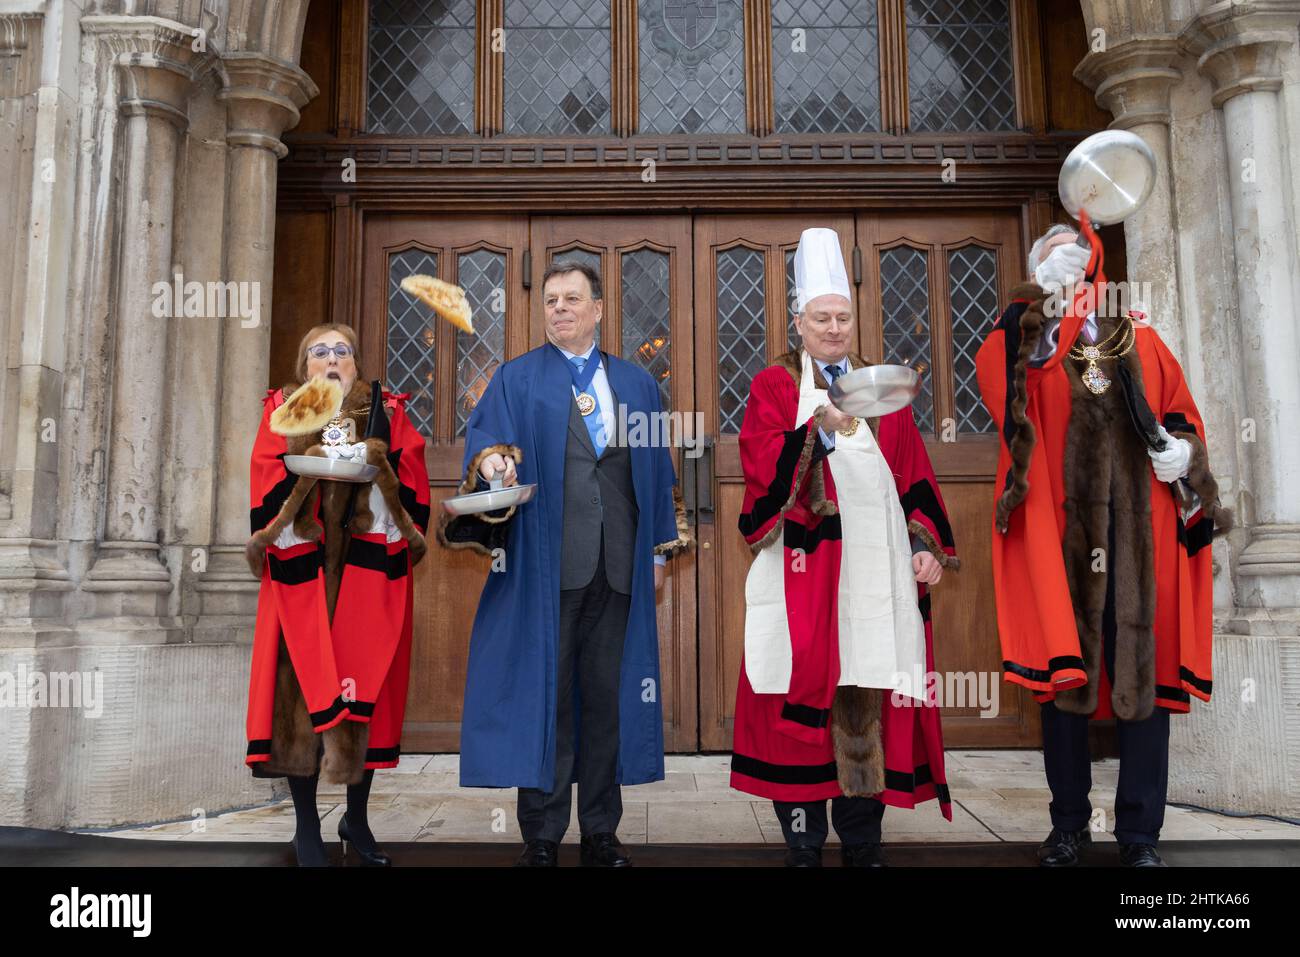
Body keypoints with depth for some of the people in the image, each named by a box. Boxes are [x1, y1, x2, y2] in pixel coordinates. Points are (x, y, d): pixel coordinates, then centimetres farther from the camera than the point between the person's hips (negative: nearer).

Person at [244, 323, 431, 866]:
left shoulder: (387, 412, 11)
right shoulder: (281, 410, 10)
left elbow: (413, 486, 2)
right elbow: (266, 484, -2)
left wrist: (376, 462, -15)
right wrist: (312, 463, -17)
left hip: (369, 571, 1)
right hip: (302, 569, -1)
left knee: (366, 688, 2)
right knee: (302, 688, -2)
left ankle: (357, 819, 19)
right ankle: (306, 829, 10)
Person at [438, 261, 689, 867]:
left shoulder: (637, 385, 16)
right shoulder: (516, 379, 10)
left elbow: (657, 471, 15)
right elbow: (486, 436, -4)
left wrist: (660, 546, 10)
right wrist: (492, 460, -27)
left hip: (619, 565, 2)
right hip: (544, 562, -2)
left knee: (608, 696, 6)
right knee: (544, 694, 0)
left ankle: (600, 830, 17)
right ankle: (541, 835, 11)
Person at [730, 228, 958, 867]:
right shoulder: (773, 386, 5)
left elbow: (913, 474, 13)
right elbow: (763, 467, -10)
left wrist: (927, 545, 3)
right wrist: (822, 429, -23)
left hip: (872, 564, 3)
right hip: (802, 567, -3)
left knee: (868, 698, 4)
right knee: (803, 694, -2)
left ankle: (862, 841, 16)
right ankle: (802, 842, 8)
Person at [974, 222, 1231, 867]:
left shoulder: (1140, 340, 16)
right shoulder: (1032, 338, 9)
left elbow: (1182, 415, 16)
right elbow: (993, 374, -12)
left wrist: (1184, 450, -4)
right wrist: (1040, 307, -20)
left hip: (1139, 531, 2)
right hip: (1061, 534, -1)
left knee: (1142, 670, 1)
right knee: (1064, 670, 4)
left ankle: (1139, 833, 13)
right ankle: (1069, 824, 17)